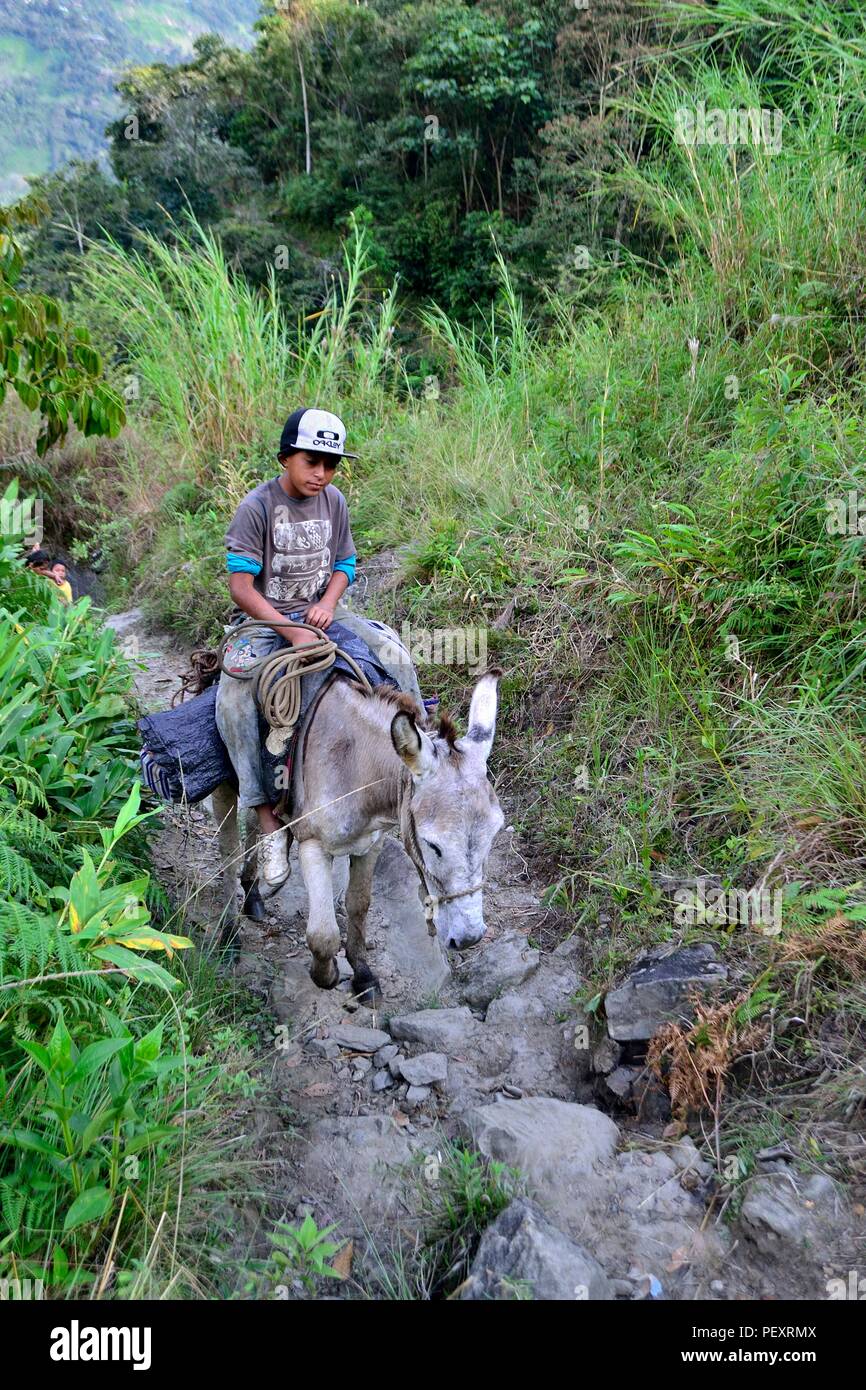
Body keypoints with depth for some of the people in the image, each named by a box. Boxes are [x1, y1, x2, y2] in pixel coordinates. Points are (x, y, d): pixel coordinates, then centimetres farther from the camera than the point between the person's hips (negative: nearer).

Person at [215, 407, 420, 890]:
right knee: (233, 694, -32)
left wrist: (328, 602, -9)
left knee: (395, 653, -17)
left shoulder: (334, 501, 4)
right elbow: (240, 586, -16)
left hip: (321, 612, 5)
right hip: (266, 618, -4)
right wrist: (292, 632, -25)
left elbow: (345, 564, 14)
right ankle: (269, 818, -27)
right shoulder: (257, 506, -12)